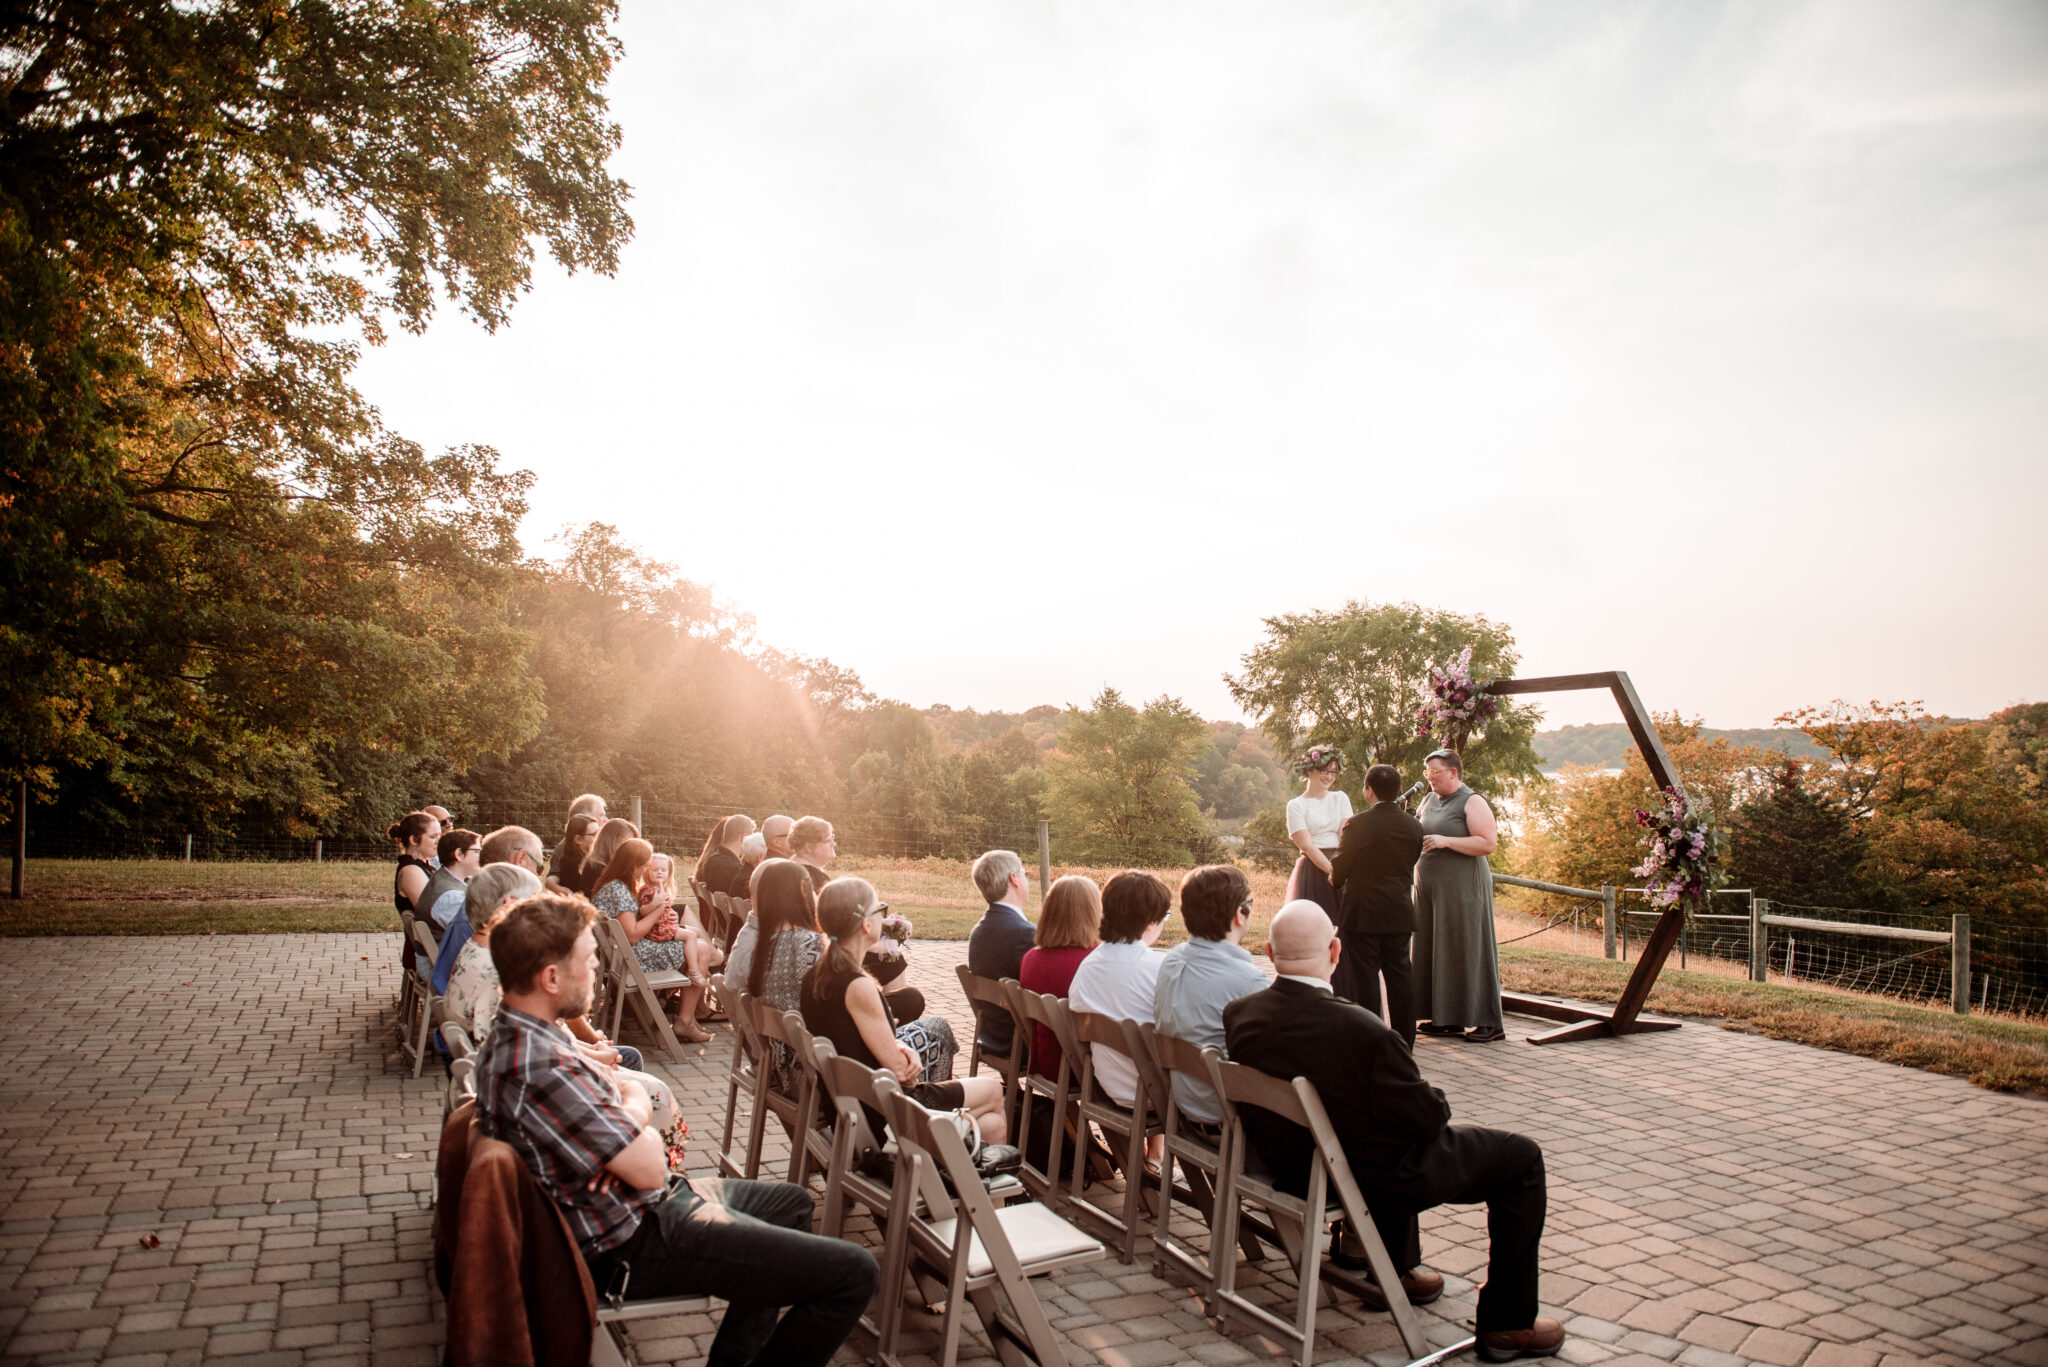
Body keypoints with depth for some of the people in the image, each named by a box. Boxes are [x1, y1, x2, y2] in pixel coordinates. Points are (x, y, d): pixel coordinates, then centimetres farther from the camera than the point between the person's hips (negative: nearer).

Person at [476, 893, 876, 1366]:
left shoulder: (512, 1039, 4)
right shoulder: (540, 1070, -30)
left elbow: (637, 1094, 9)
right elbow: (651, 1169, -26)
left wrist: (630, 1122, -15)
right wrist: (635, 1112, -5)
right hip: (637, 1244, -11)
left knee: (792, 1202, 30)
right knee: (854, 1272, -13)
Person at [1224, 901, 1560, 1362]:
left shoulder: (1236, 1015, -15)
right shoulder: (1363, 1032, -35)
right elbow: (1430, 1117, -21)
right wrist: (1434, 1098, 3)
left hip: (1291, 1169, 7)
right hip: (1377, 1182, -7)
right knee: (1521, 1157, 11)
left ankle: (1397, 1268, 45)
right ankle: (1507, 1324, 19)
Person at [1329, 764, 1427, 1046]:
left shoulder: (1357, 825, -14)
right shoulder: (1414, 826, 2)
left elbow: (1338, 872, -8)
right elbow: (1410, 865, 11)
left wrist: (1338, 881, 14)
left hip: (1362, 914, -5)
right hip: (1400, 914, 5)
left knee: (1364, 977, 2)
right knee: (1400, 975, 12)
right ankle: (1405, 1041, 17)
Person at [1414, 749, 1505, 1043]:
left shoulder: (1472, 802, -7)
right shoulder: (1428, 801, 14)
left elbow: (1488, 843, -16)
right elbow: (1418, 836, 24)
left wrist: (1446, 841, -21)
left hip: (1463, 887, -7)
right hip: (1430, 888, 7)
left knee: (1469, 951, -4)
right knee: (1436, 951, 7)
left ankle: (1490, 1023, 4)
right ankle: (1447, 1019, 14)